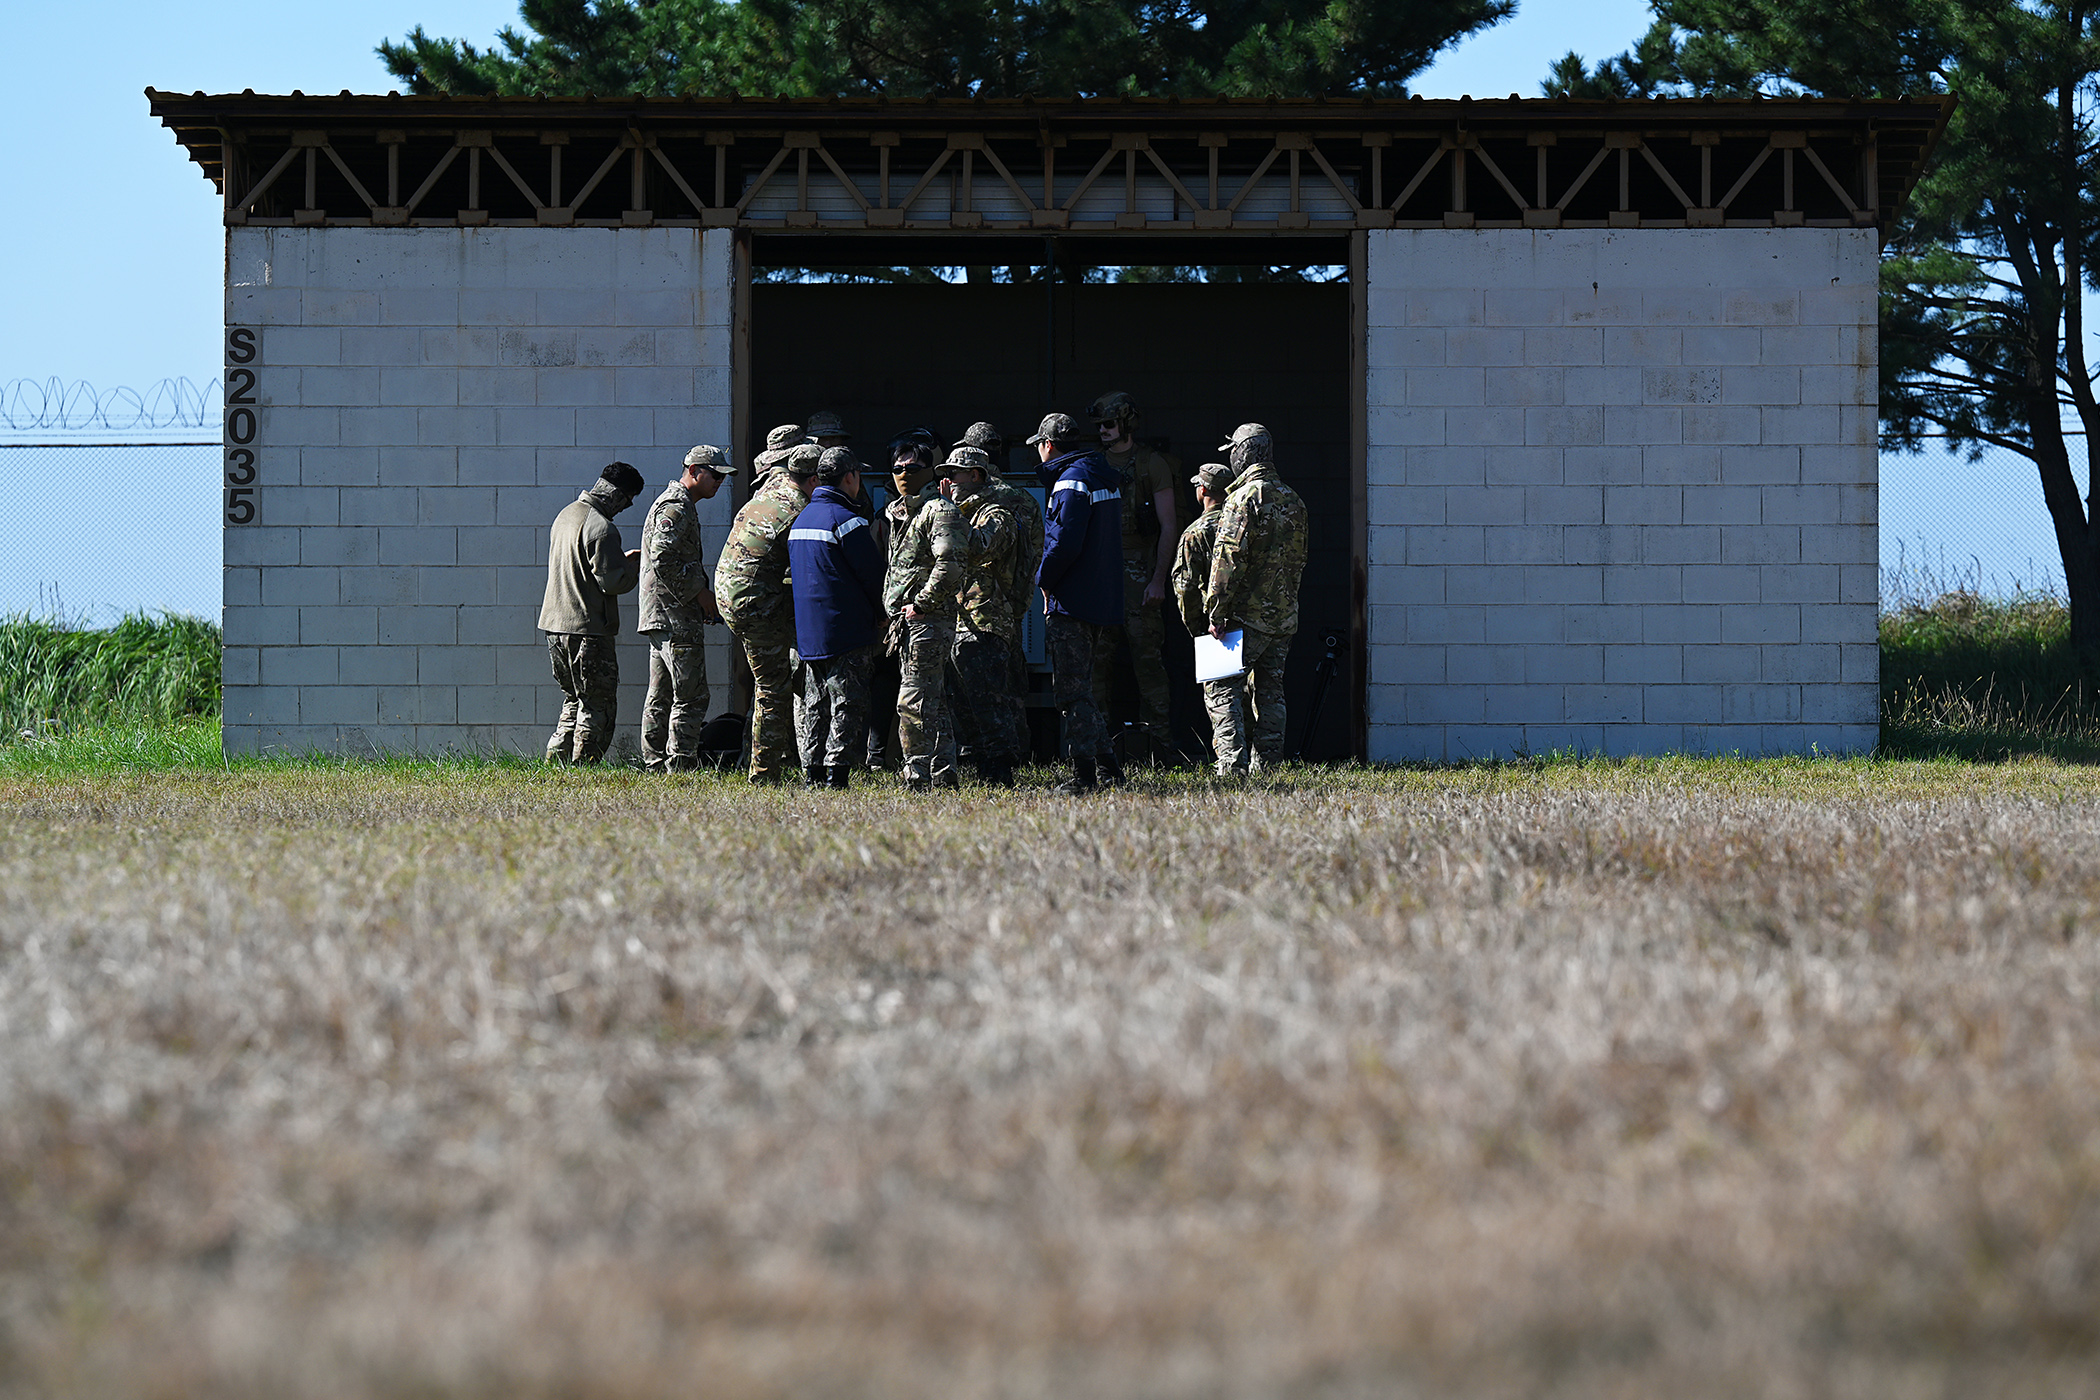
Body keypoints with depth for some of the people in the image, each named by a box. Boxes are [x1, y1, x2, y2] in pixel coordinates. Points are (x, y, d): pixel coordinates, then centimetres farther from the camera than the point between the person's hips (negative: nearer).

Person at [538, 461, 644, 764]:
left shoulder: (567, 514, 12)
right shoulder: (601, 528, -18)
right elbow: (611, 582, -19)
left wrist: (621, 560, 19)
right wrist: (635, 567, -1)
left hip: (555, 625, 9)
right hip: (587, 629, -9)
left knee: (575, 699, 20)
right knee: (598, 705, 0)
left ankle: (556, 758, 16)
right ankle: (582, 765, -1)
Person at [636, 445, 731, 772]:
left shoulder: (680, 505, 22)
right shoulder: (676, 508, -12)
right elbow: (662, 559, -22)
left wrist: (704, 597, 19)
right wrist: (701, 593, -15)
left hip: (660, 617, 11)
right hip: (677, 619, -11)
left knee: (661, 697, 11)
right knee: (691, 696, -10)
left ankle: (654, 766, 14)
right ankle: (680, 767, -11)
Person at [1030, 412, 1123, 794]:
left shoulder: (1071, 481, -15)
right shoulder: (1106, 477, 15)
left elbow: (1065, 544, -24)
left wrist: (1044, 580, -8)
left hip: (1072, 601, -9)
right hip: (1104, 601, 9)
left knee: (1071, 690, -5)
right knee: (1081, 684, 19)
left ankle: (1084, 772, -7)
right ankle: (1101, 757, 18)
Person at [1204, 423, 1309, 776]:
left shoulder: (1244, 498, -12)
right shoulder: (1294, 501, 12)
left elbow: (1228, 559, -16)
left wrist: (1216, 613, -14)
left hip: (1247, 615, -7)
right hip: (1284, 619, 7)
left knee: (1223, 689, -3)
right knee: (1270, 692, 13)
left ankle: (1233, 763, -13)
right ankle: (1267, 764, 12)